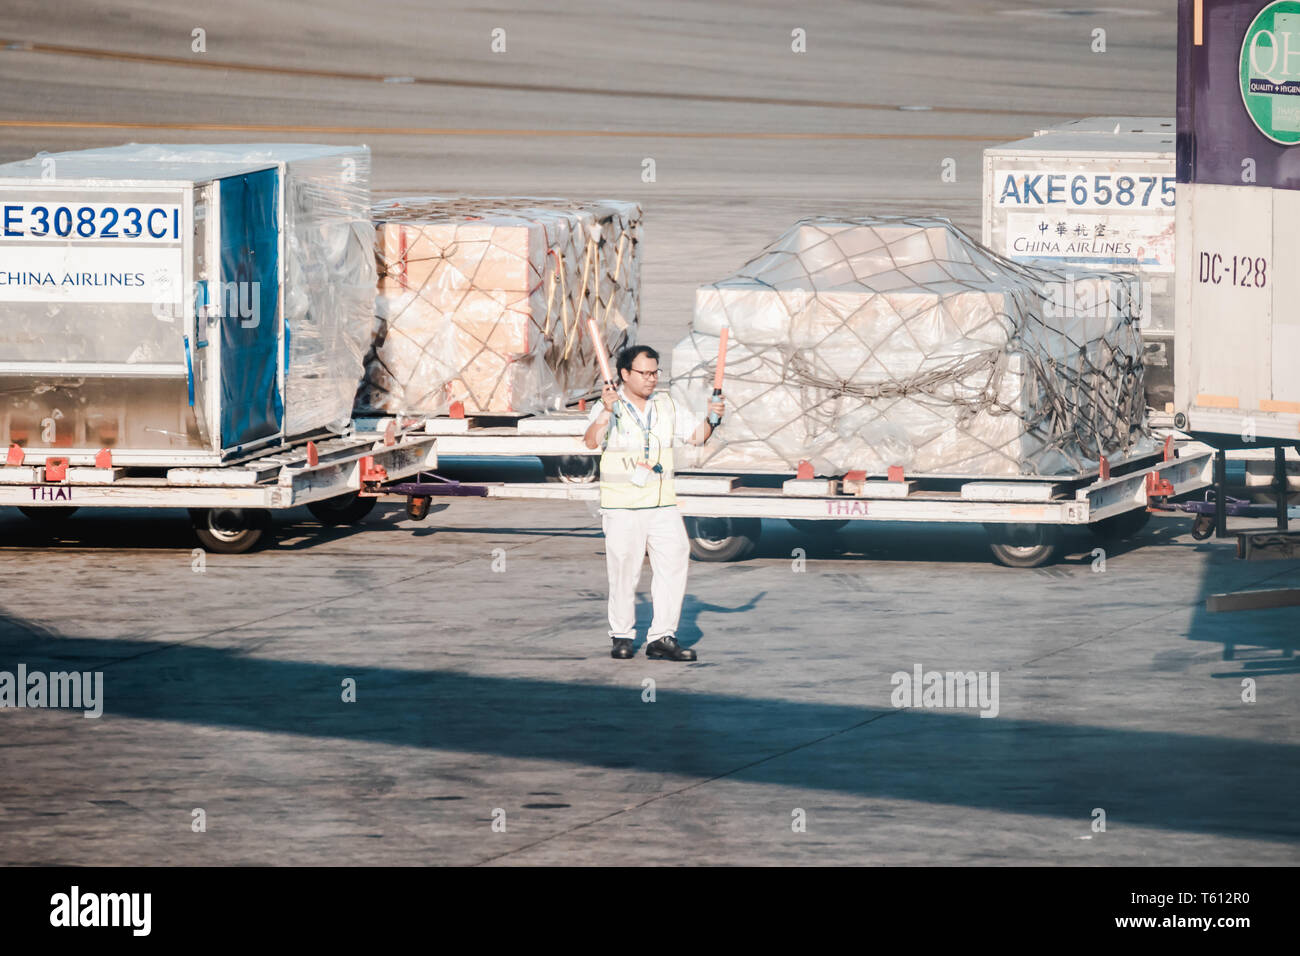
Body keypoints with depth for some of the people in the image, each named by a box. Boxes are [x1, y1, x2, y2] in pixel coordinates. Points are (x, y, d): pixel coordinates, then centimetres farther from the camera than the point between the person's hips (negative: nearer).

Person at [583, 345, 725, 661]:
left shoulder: (667, 405, 11)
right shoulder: (609, 408, -5)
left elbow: (697, 436, 13)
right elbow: (592, 441, -22)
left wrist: (712, 419, -7)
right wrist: (606, 411, -39)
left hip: (662, 505, 4)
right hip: (622, 506, -4)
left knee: (674, 561, -7)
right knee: (624, 571, -1)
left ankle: (662, 637, -3)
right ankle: (622, 635, 15)